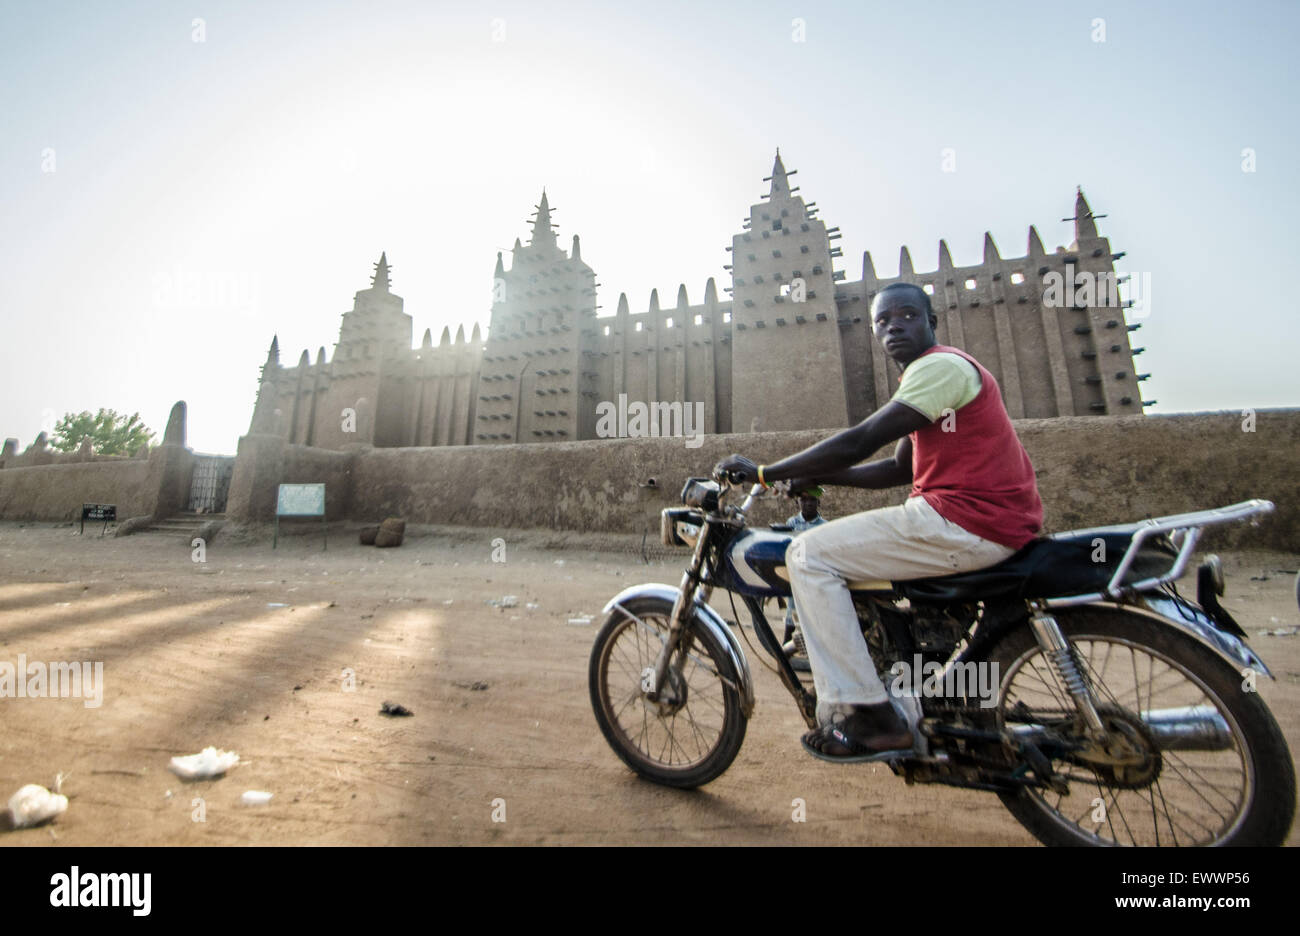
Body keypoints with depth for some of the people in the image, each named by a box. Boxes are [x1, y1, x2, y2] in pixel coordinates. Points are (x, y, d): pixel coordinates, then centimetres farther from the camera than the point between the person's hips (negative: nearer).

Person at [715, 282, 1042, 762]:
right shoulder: (936, 371, 22)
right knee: (838, 543, 24)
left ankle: (866, 716, -9)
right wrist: (817, 476, 13)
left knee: (809, 555, -13)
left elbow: (858, 443, -20)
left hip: (968, 521, -11)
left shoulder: (940, 365, -10)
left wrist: (764, 473, -15)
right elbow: (901, 468, 21)